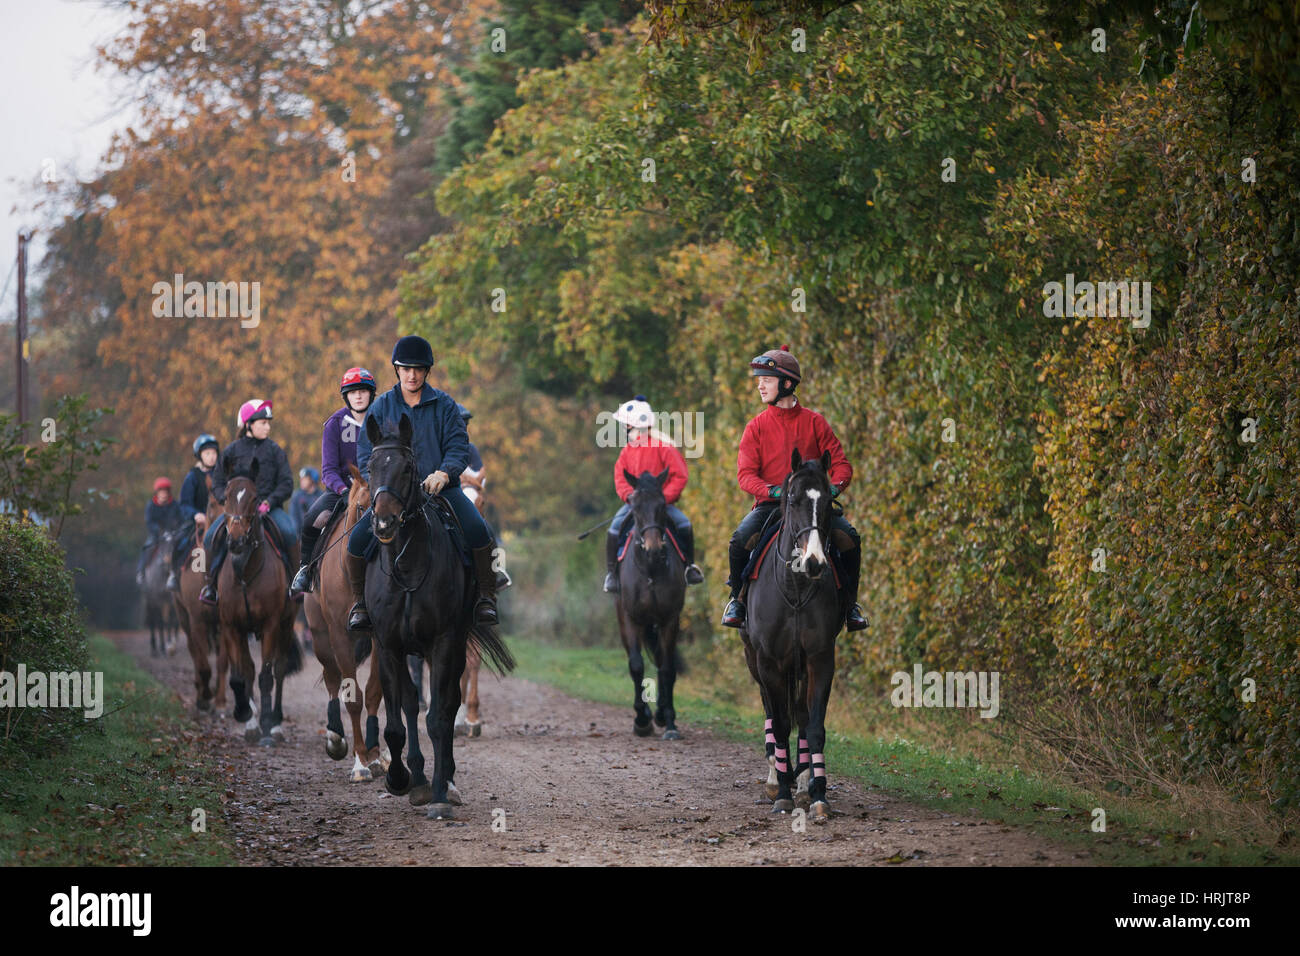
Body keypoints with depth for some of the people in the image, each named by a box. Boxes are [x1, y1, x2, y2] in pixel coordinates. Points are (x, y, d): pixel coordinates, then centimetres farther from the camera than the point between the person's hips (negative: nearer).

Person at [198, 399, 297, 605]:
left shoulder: (274, 450, 5)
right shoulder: (232, 450, 6)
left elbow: (286, 483, 3)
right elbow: (217, 482, 11)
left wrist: (269, 502, -14)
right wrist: (228, 500, -9)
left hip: (269, 506, -1)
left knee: (289, 533, -30)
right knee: (211, 537, -21)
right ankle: (212, 582, -2)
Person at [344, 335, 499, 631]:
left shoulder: (444, 404, 5)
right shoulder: (381, 407, 7)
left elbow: (458, 446, -2)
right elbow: (365, 453, 4)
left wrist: (444, 473, -23)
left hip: (440, 487, -1)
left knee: (476, 529, -28)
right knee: (358, 538, -22)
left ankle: (486, 597, -12)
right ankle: (359, 602, 1)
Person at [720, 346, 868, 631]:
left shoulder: (814, 422, 5)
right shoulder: (756, 426, 4)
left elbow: (840, 463, 4)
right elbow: (745, 474, -3)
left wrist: (834, 486, -19)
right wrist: (771, 491, -23)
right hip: (770, 504, 0)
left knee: (849, 537, -22)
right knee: (740, 539, -28)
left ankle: (849, 602, 0)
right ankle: (737, 599, -2)